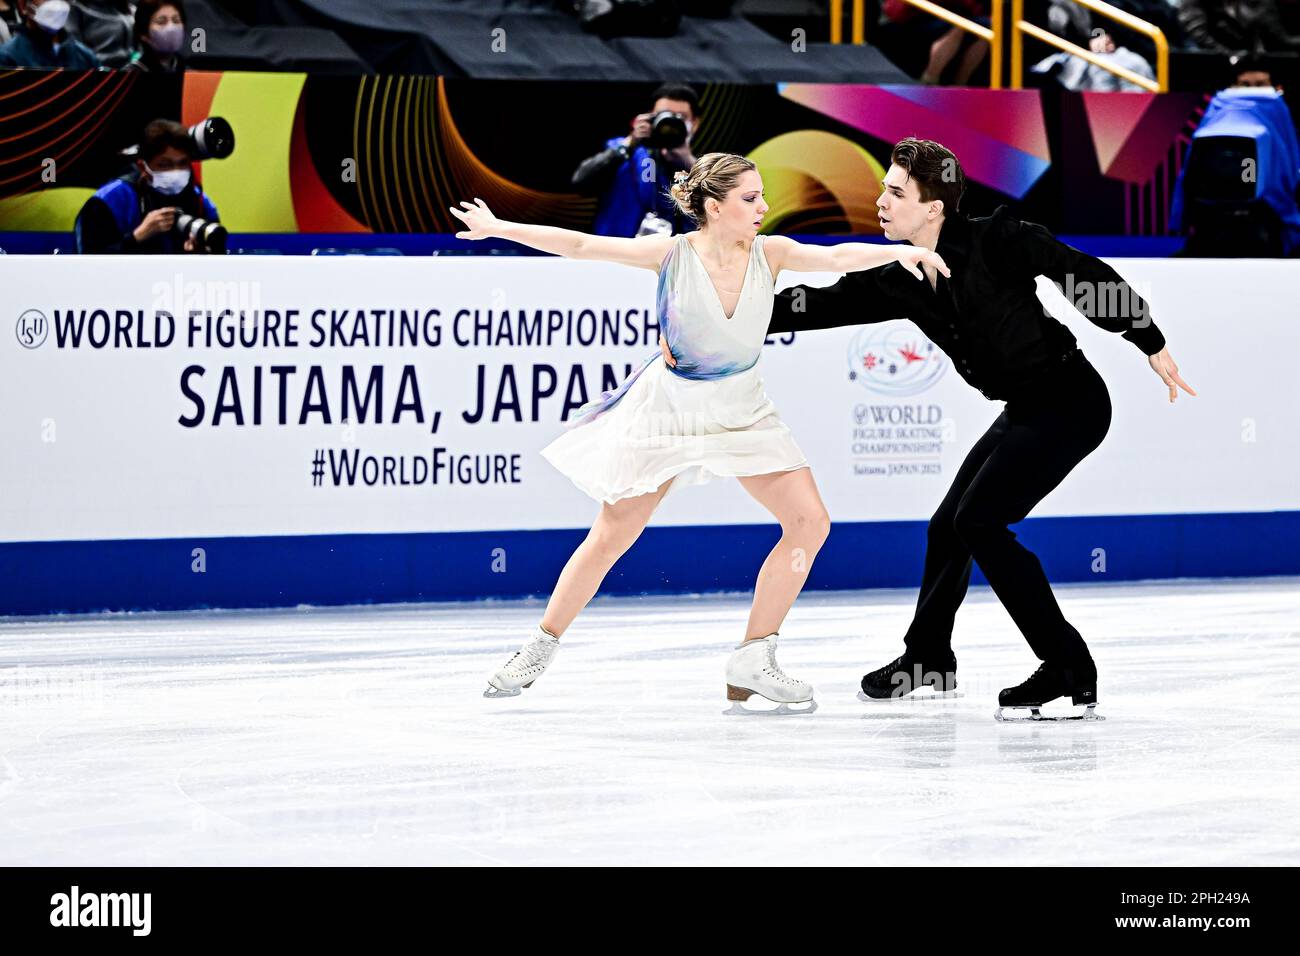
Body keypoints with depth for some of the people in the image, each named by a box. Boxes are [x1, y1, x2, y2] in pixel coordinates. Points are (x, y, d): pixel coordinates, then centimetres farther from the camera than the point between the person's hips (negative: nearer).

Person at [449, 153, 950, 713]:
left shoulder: (769, 254, -13)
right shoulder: (674, 255, -19)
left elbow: (838, 257, -28)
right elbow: (580, 246, -16)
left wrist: (898, 252, -46)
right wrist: (500, 228, -18)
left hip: (743, 410, 3)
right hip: (669, 409, -3)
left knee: (810, 523, -10)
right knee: (610, 538, 3)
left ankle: (753, 663, 0)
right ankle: (541, 648, 23)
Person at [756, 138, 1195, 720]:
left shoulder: (995, 242, -17)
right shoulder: (901, 283, 3)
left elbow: (1086, 276, -11)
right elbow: (821, 305, 3)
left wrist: (1152, 345, -6)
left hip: (1069, 401, -8)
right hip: (1025, 410, 8)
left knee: (978, 521, -15)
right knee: (948, 526, 15)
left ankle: (1070, 672, -12)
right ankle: (928, 656, 36)